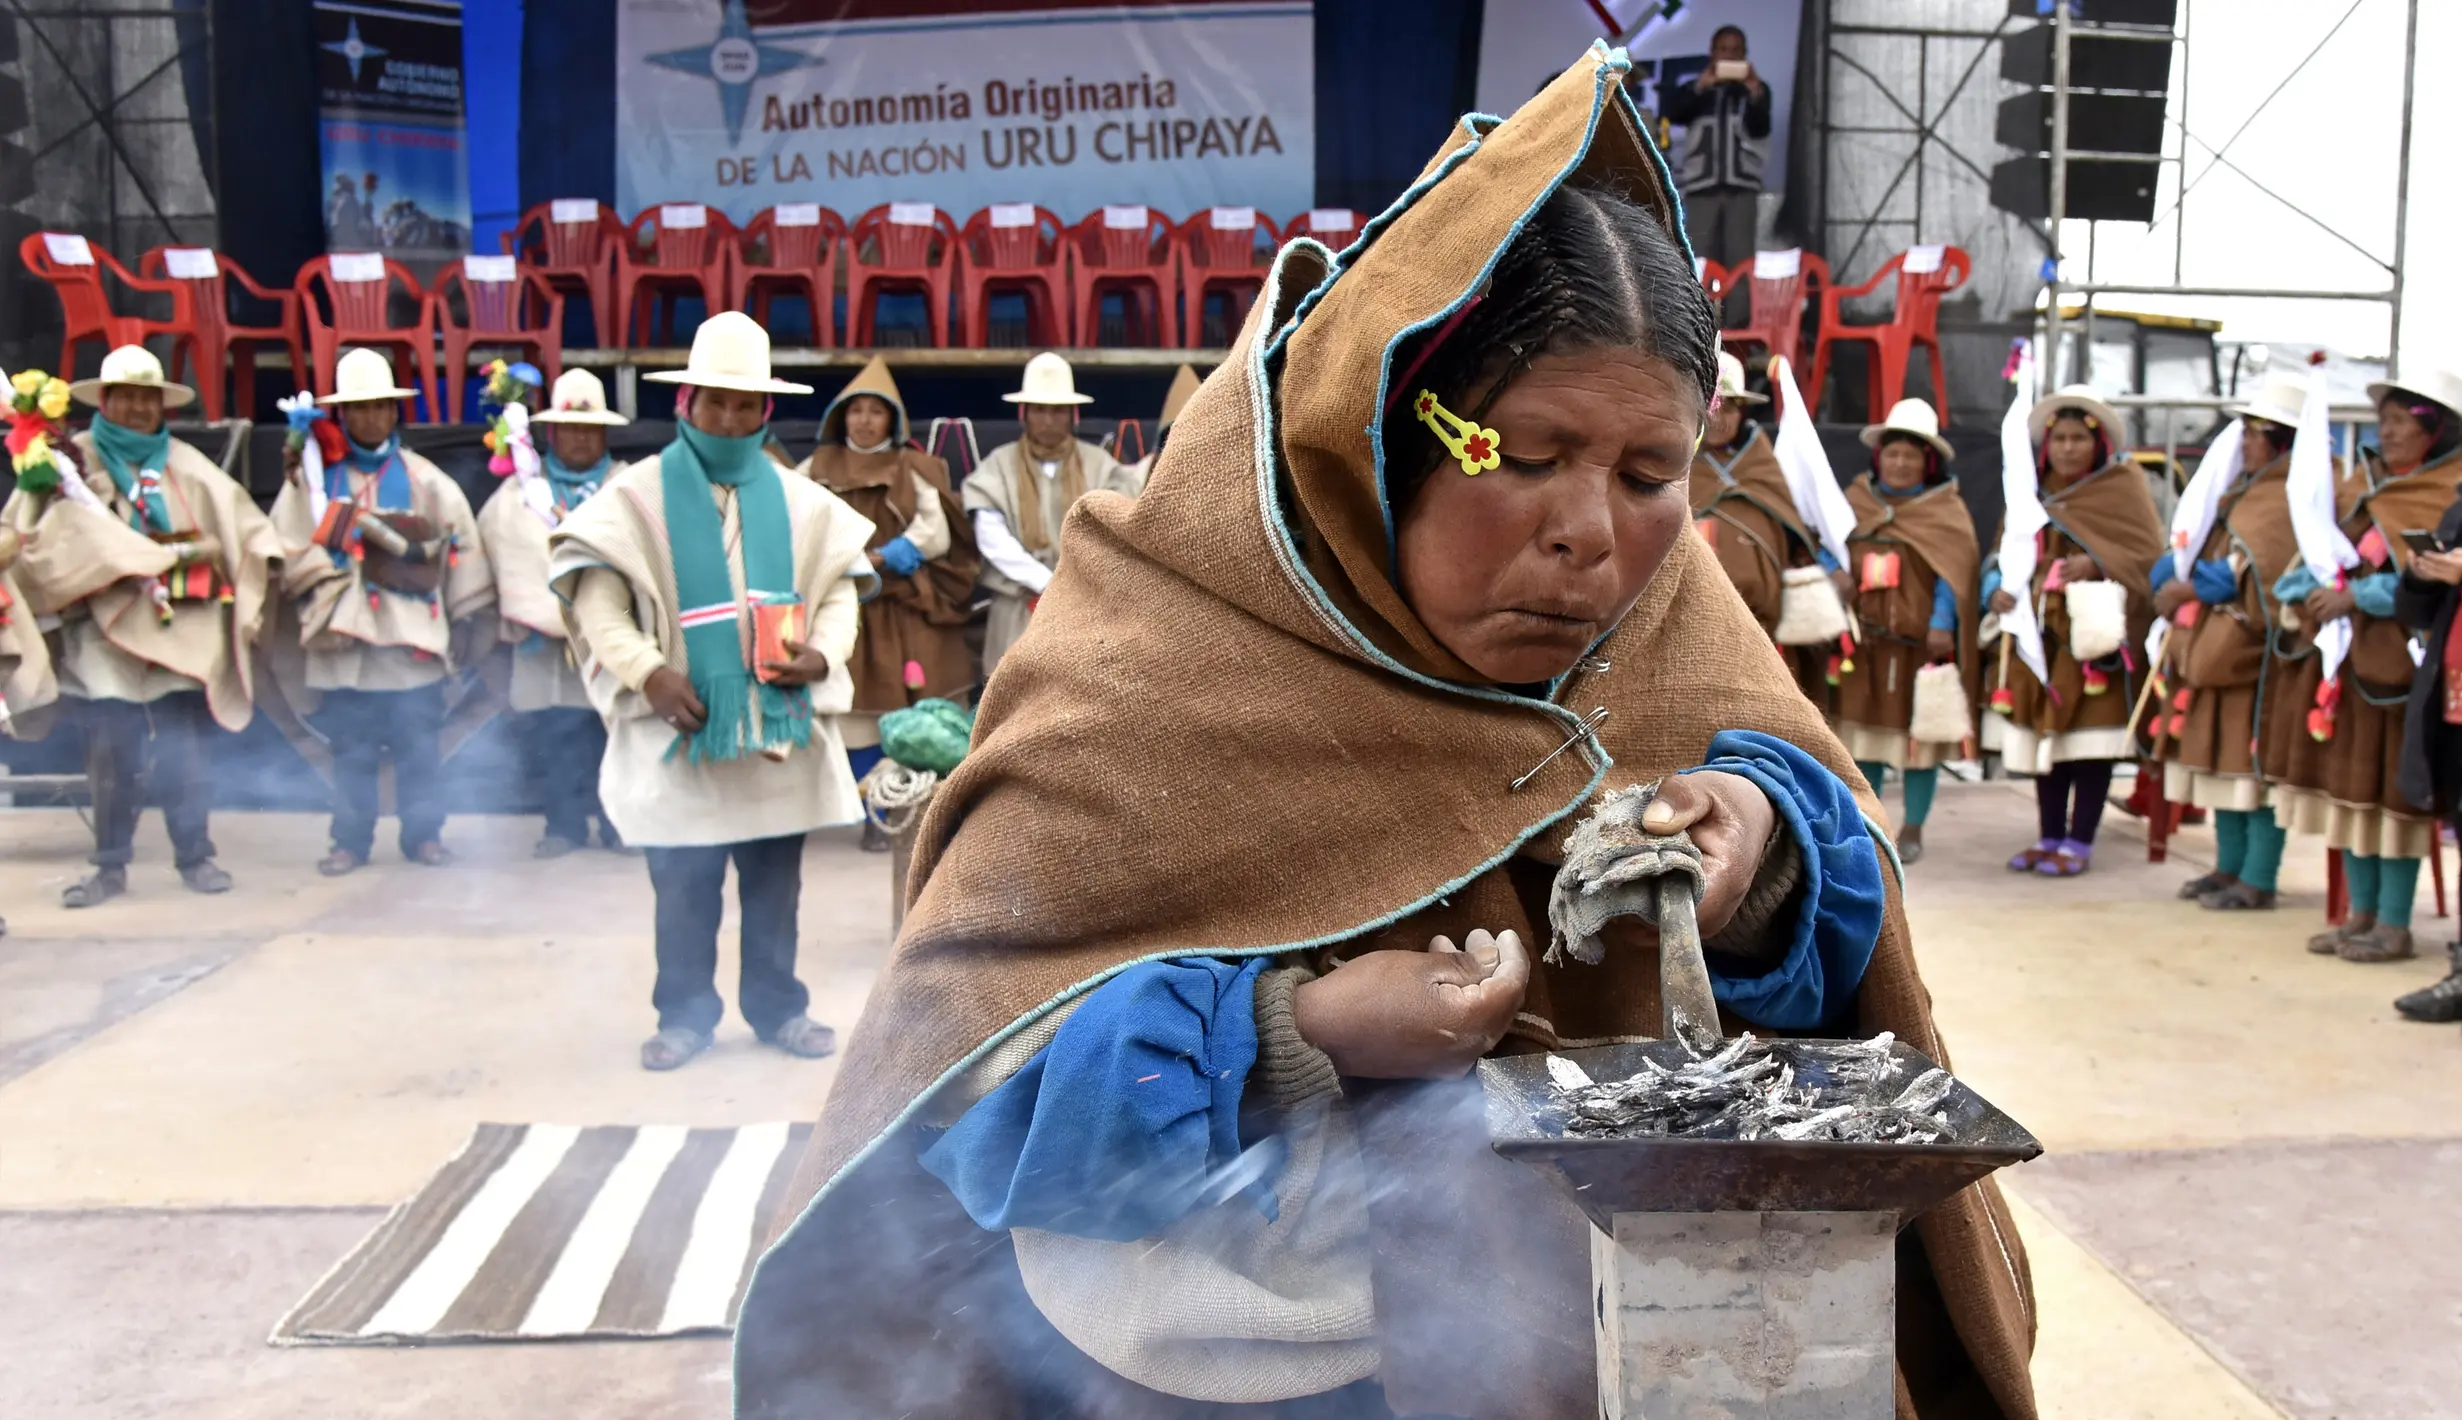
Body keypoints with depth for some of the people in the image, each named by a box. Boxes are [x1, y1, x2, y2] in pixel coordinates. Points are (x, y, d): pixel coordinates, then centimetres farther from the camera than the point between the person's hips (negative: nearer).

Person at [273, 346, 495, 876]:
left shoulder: (425, 480, 7)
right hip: (343, 635, 0)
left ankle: (423, 832, 13)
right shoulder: (313, 478, 5)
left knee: (418, 743, 3)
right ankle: (351, 839, 14)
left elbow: (462, 544, 7)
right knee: (352, 747, 6)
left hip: (413, 633, 0)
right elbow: (289, 552, -1)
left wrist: (470, 617, 4)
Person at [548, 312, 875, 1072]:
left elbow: (838, 589, 11)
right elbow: (597, 601, -5)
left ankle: (776, 1004, 23)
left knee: (775, 880, 9)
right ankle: (686, 1012, 18)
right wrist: (648, 672, -18)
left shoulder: (800, 500, 9)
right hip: (682, 726, -2)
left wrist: (822, 652, -9)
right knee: (684, 884, 4)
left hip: (781, 721, 2)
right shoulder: (638, 495, 0)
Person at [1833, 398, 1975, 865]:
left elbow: (1951, 571, -3)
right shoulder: (1854, 502, 12)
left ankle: (1913, 830, 13)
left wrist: (1941, 625, -14)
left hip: (1920, 641, -2)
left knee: (1919, 736, 2)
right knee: (1864, 732, 5)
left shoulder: (1947, 510, 4)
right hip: (1864, 640, 2)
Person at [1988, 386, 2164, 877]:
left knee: (2089, 738, -2)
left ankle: (2079, 843, 6)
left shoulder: (2122, 489, -1)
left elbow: (2148, 553, -9)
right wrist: (1996, 589, -7)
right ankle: (2049, 838, 17)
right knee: (2043, 736, 8)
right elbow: (2003, 553, 13)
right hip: (2039, 634, 5)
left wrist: (2096, 564, -24)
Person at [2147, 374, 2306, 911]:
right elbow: (2197, 552, 16)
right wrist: (2173, 584, -4)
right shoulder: (2241, 492, 20)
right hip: (2214, 648, 9)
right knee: (2224, 761, 12)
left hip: (2258, 652, -9)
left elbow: (2259, 572, -20)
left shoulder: (2296, 499, -10)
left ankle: (2258, 880, -2)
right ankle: (2230, 867, 20)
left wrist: (2191, 588, -12)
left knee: (2257, 763, -6)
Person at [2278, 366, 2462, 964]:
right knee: (2351, 781, 8)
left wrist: (2357, 596, -19)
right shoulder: (2375, 491, 17)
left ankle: (2394, 926, 3)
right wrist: (2309, 591, -5)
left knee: (2395, 787, -4)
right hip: (2357, 654, 7)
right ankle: (2362, 914, 17)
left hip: (2407, 660, -7)